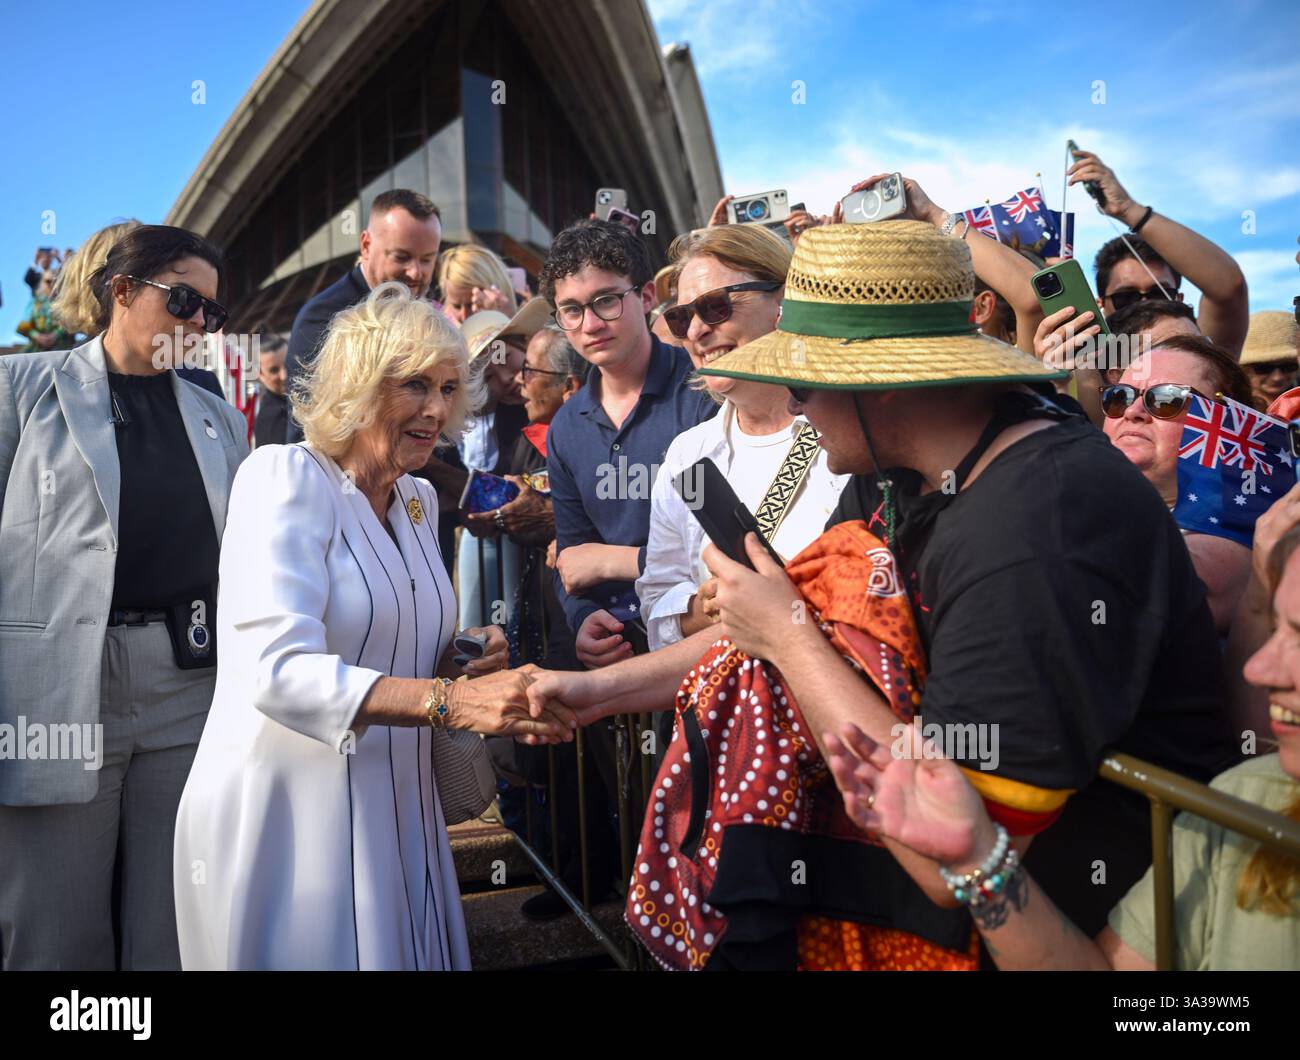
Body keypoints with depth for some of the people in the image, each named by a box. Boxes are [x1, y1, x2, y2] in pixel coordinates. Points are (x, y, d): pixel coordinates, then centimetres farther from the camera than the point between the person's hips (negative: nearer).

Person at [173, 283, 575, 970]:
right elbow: (278, 672, -25)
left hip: (395, 813, 7)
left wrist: (464, 661, -3)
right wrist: (449, 700, -34)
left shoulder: (420, 499, 8)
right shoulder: (285, 476, -13)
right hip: (283, 816, -7)